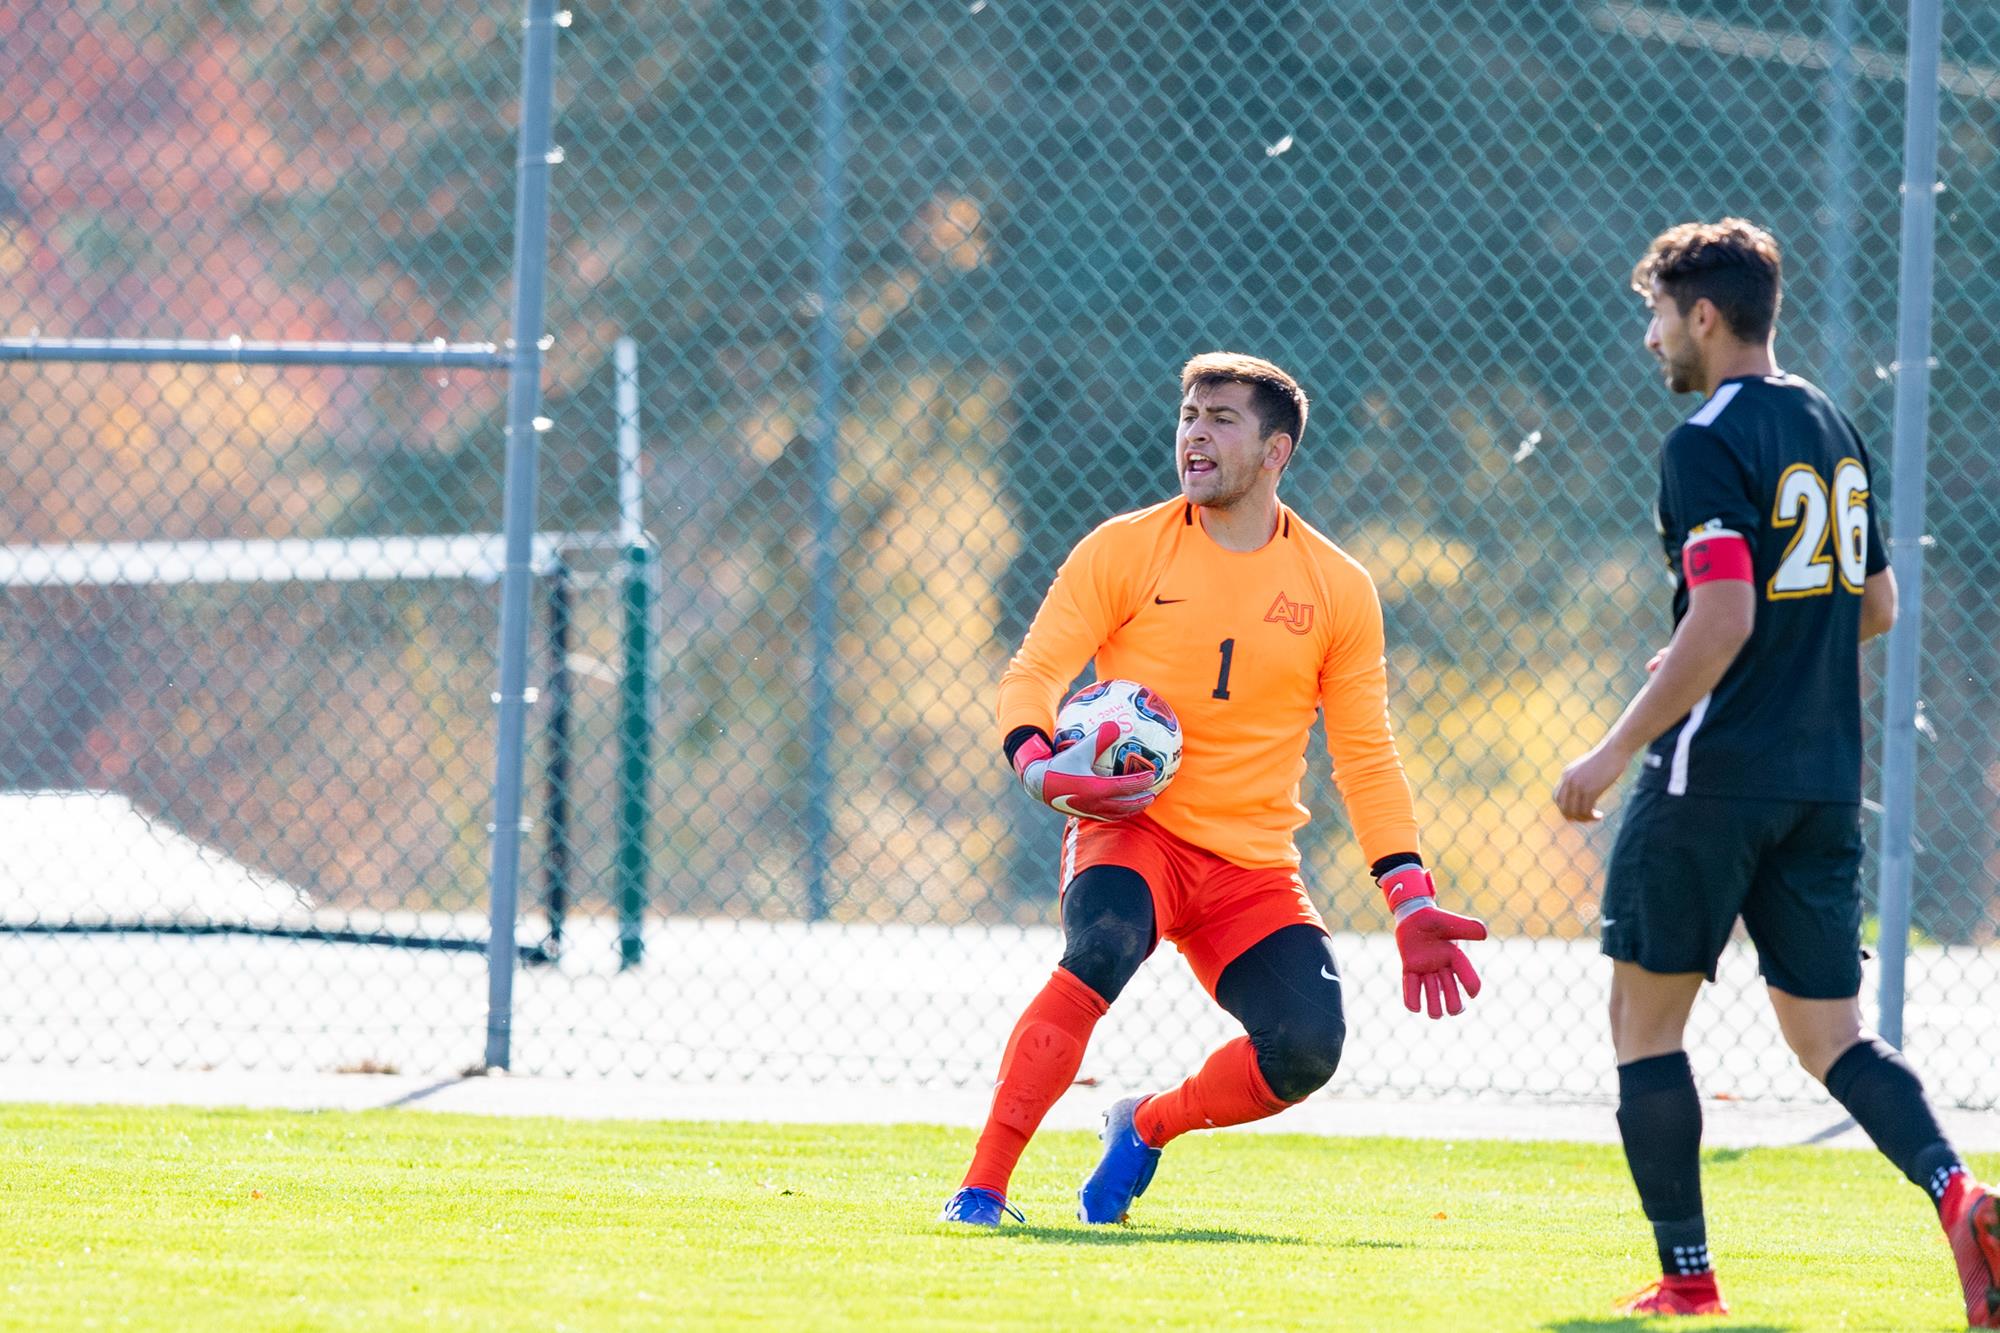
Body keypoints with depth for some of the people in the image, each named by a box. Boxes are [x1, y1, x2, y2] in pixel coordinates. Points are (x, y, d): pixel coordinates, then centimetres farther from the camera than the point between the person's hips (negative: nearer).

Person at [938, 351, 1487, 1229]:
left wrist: (1411, 905, 1)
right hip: (1132, 828, -3)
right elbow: (1032, 673, -3)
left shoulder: (1337, 589, 6)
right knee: (1101, 949, -36)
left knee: (1306, 1049, -20)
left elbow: (1366, 760, 10)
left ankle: (1147, 1127, 11)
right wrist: (1041, 769, -25)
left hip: (1253, 864, 3)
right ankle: (980, 1189, -31)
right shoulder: (1125, 550, 1)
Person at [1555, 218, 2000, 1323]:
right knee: (1828, 1033, 8)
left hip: (1715, 777, -7)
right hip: (1824, 786, 7)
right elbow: (1876, 605, 21)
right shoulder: (1833, 432, 14)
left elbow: (1726, 617, -21)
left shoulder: (1707, 446, -12)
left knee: (1645, 1017, 5)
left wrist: (1616, 752, -15)